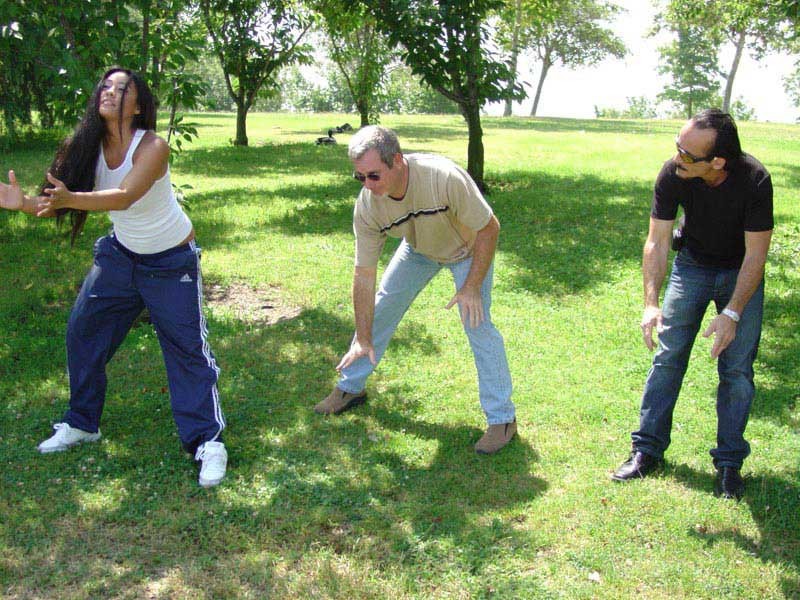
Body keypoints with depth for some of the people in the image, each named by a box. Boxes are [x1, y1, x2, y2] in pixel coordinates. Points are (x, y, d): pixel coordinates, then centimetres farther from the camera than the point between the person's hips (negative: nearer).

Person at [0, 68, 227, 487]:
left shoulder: (152, 147, -24)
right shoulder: (90, 147, -7)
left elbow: (124, 197, -39)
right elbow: (59, 201, -10)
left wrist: (70, 198, -53)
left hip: (170, 263, -6)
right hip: (120, 255, 6)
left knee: (187, 348, -5)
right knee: (82, 333, 8)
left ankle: (208, 441, 6)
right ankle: (81, 424, 27)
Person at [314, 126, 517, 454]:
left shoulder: (445, 177, -42)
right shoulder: (367, 206, -27)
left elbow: (489, 228, -27)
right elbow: (364, 274, -19)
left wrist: (472, 287, -26)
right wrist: (363, 339, -17)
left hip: (467, 248, -4)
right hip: (418, 248, 4)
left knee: (477, 324, -15)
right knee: (380, 307, 3)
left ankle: (502, 418, -2)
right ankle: (350, 388, 22)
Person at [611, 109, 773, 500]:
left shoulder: (753, 180, -30)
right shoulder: (673, 174, -25)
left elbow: (755, 254, -24)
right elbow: (657, 243, -19)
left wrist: (732, 314, -32)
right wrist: (651, 303, -29)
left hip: (741, 273, -1)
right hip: (693, 266, 2)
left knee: (737, 368, -4)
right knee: (668, 356, -2)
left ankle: (729, 461, 9)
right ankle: (648, 449, 8)